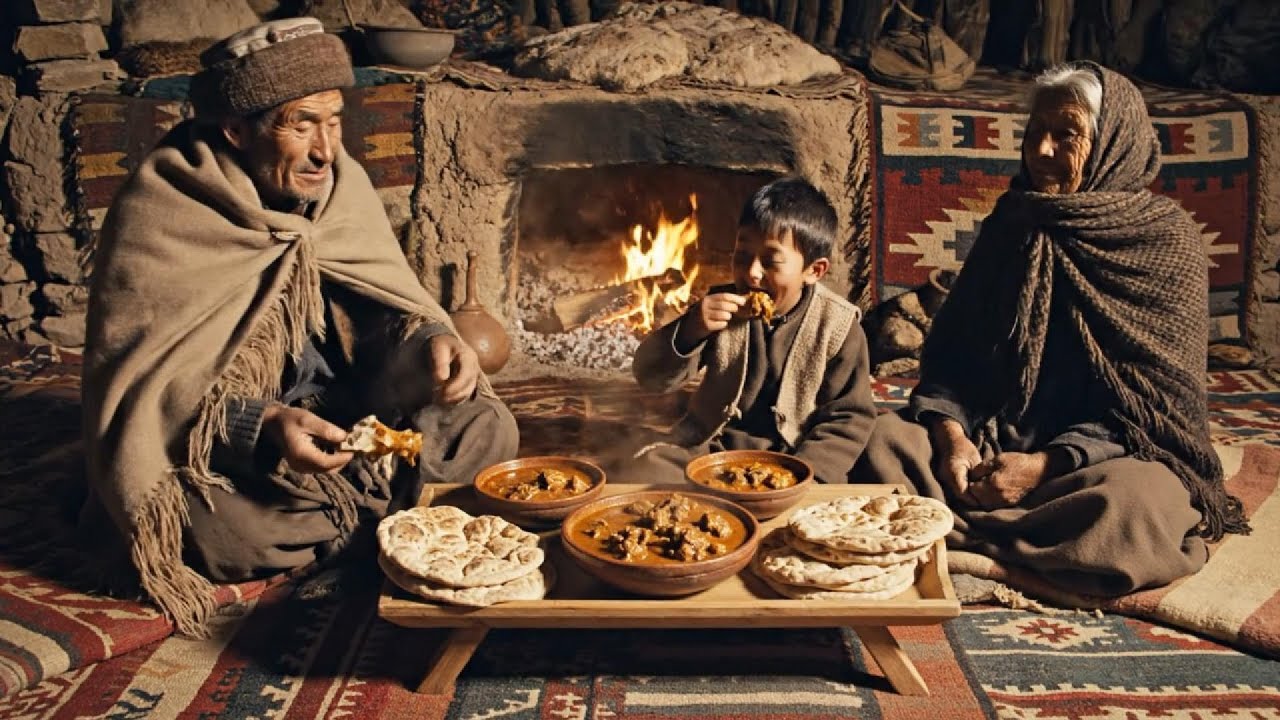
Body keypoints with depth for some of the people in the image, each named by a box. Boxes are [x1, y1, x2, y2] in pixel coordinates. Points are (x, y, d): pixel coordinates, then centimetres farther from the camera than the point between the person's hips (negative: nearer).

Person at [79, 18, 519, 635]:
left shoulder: (339, 183, -3)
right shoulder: (157, 220, -19)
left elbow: (380, 303, 1)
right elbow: (140, 386, -21)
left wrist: (429, 340, -23)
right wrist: (257, 428, -36)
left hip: (341, 415, 5)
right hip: (216, 446, -4)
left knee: (486, 427, -9)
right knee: (214, 526, -35)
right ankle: (378, 517, -10)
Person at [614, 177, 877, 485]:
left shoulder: (837, 327, -7)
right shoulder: (722, 308, -1)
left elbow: (849, 419, -4)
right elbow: (651, 375, -3)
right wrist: (689, 330, -23)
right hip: (709, 449, 2)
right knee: (626, 477, -18)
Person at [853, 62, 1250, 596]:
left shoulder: (1167, 241, -6)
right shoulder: (1013, 223, 8)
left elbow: (1158, 399, -10)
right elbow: (952, 350, 7)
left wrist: (1047, 466, -21)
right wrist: (951, 431, -14)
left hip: (1113, 451, -3)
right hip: (995, 433, 3)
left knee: (1138, 507, -37)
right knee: (886, 441, -21)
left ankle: (964, 537, -22)